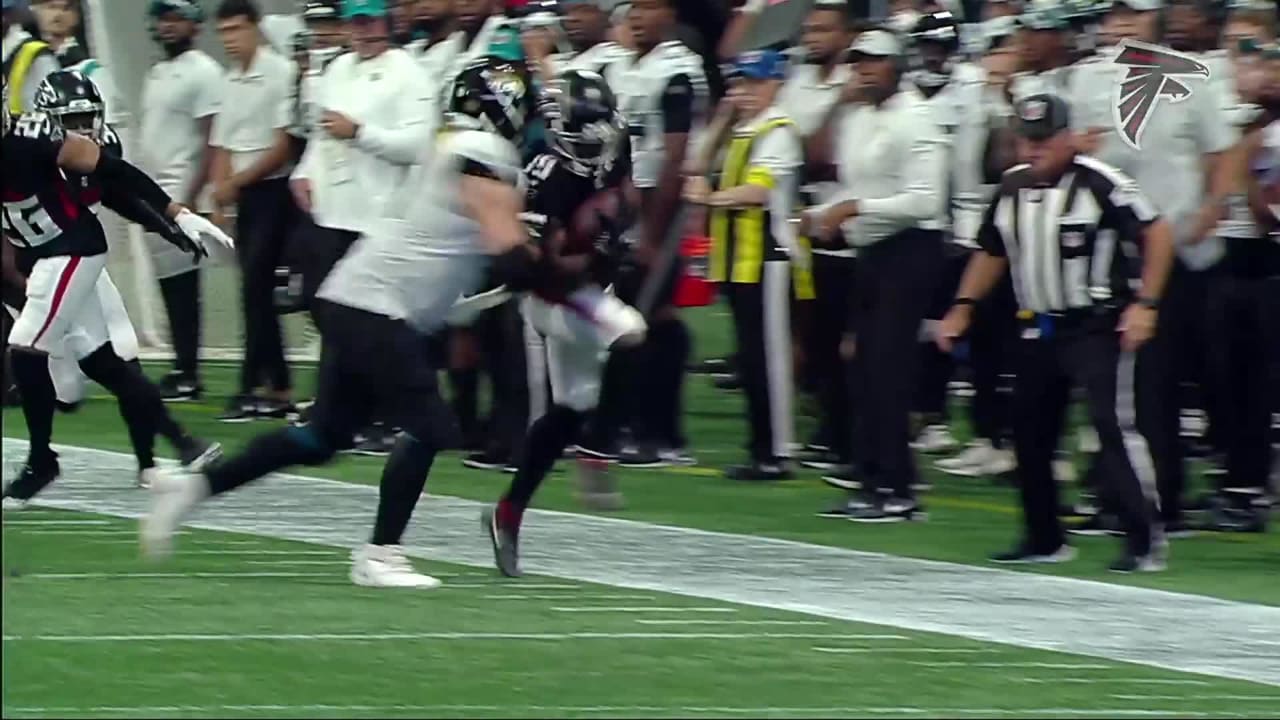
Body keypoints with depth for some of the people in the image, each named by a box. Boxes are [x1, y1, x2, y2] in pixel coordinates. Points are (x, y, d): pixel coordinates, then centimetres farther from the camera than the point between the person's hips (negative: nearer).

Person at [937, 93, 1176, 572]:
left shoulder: (1100, 183, -13)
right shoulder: (1012, 188, 8)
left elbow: (1157, 234, -12)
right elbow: (992, 253, 22)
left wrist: (1144, 303, -17)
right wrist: (962, 308, 15)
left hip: (1098, 326, -8)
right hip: (1040, 329, 8)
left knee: (1114, 424, -16)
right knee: (1028, 432, 10)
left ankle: (1146, 540, -15)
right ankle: (1044, 539, 25)